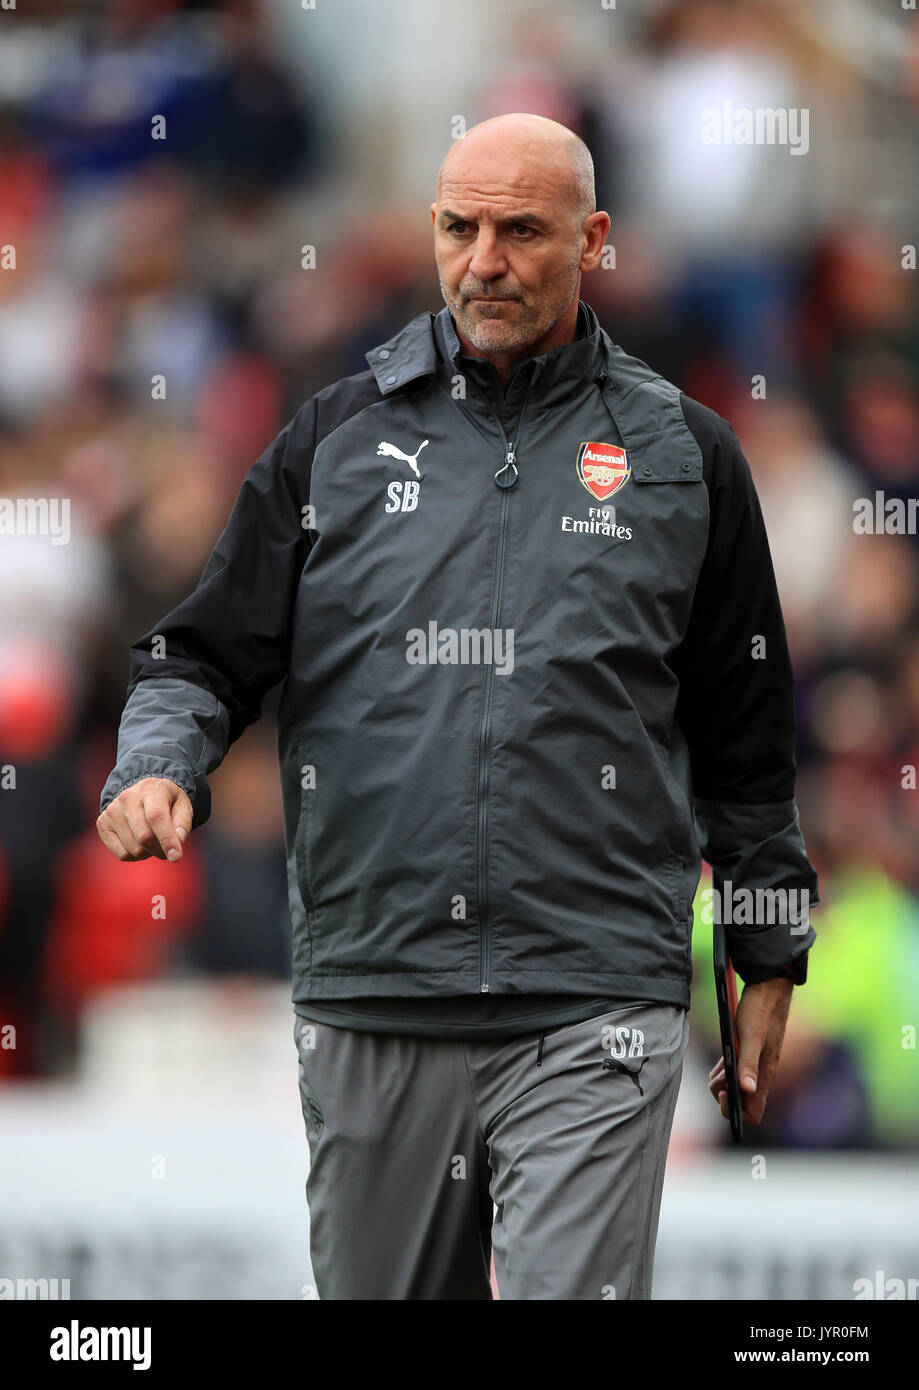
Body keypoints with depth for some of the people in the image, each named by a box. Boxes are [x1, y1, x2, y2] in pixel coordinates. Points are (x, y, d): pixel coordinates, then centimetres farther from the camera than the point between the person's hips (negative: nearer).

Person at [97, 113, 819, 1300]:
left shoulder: (680, 455, 8)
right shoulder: (338, 436, 9)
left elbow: (746, 742, 14)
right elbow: (204, 654, 10)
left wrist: (769, 964, 15)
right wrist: (157, 770, -11)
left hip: (590, 1021, -2)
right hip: (367, 1003, 2)